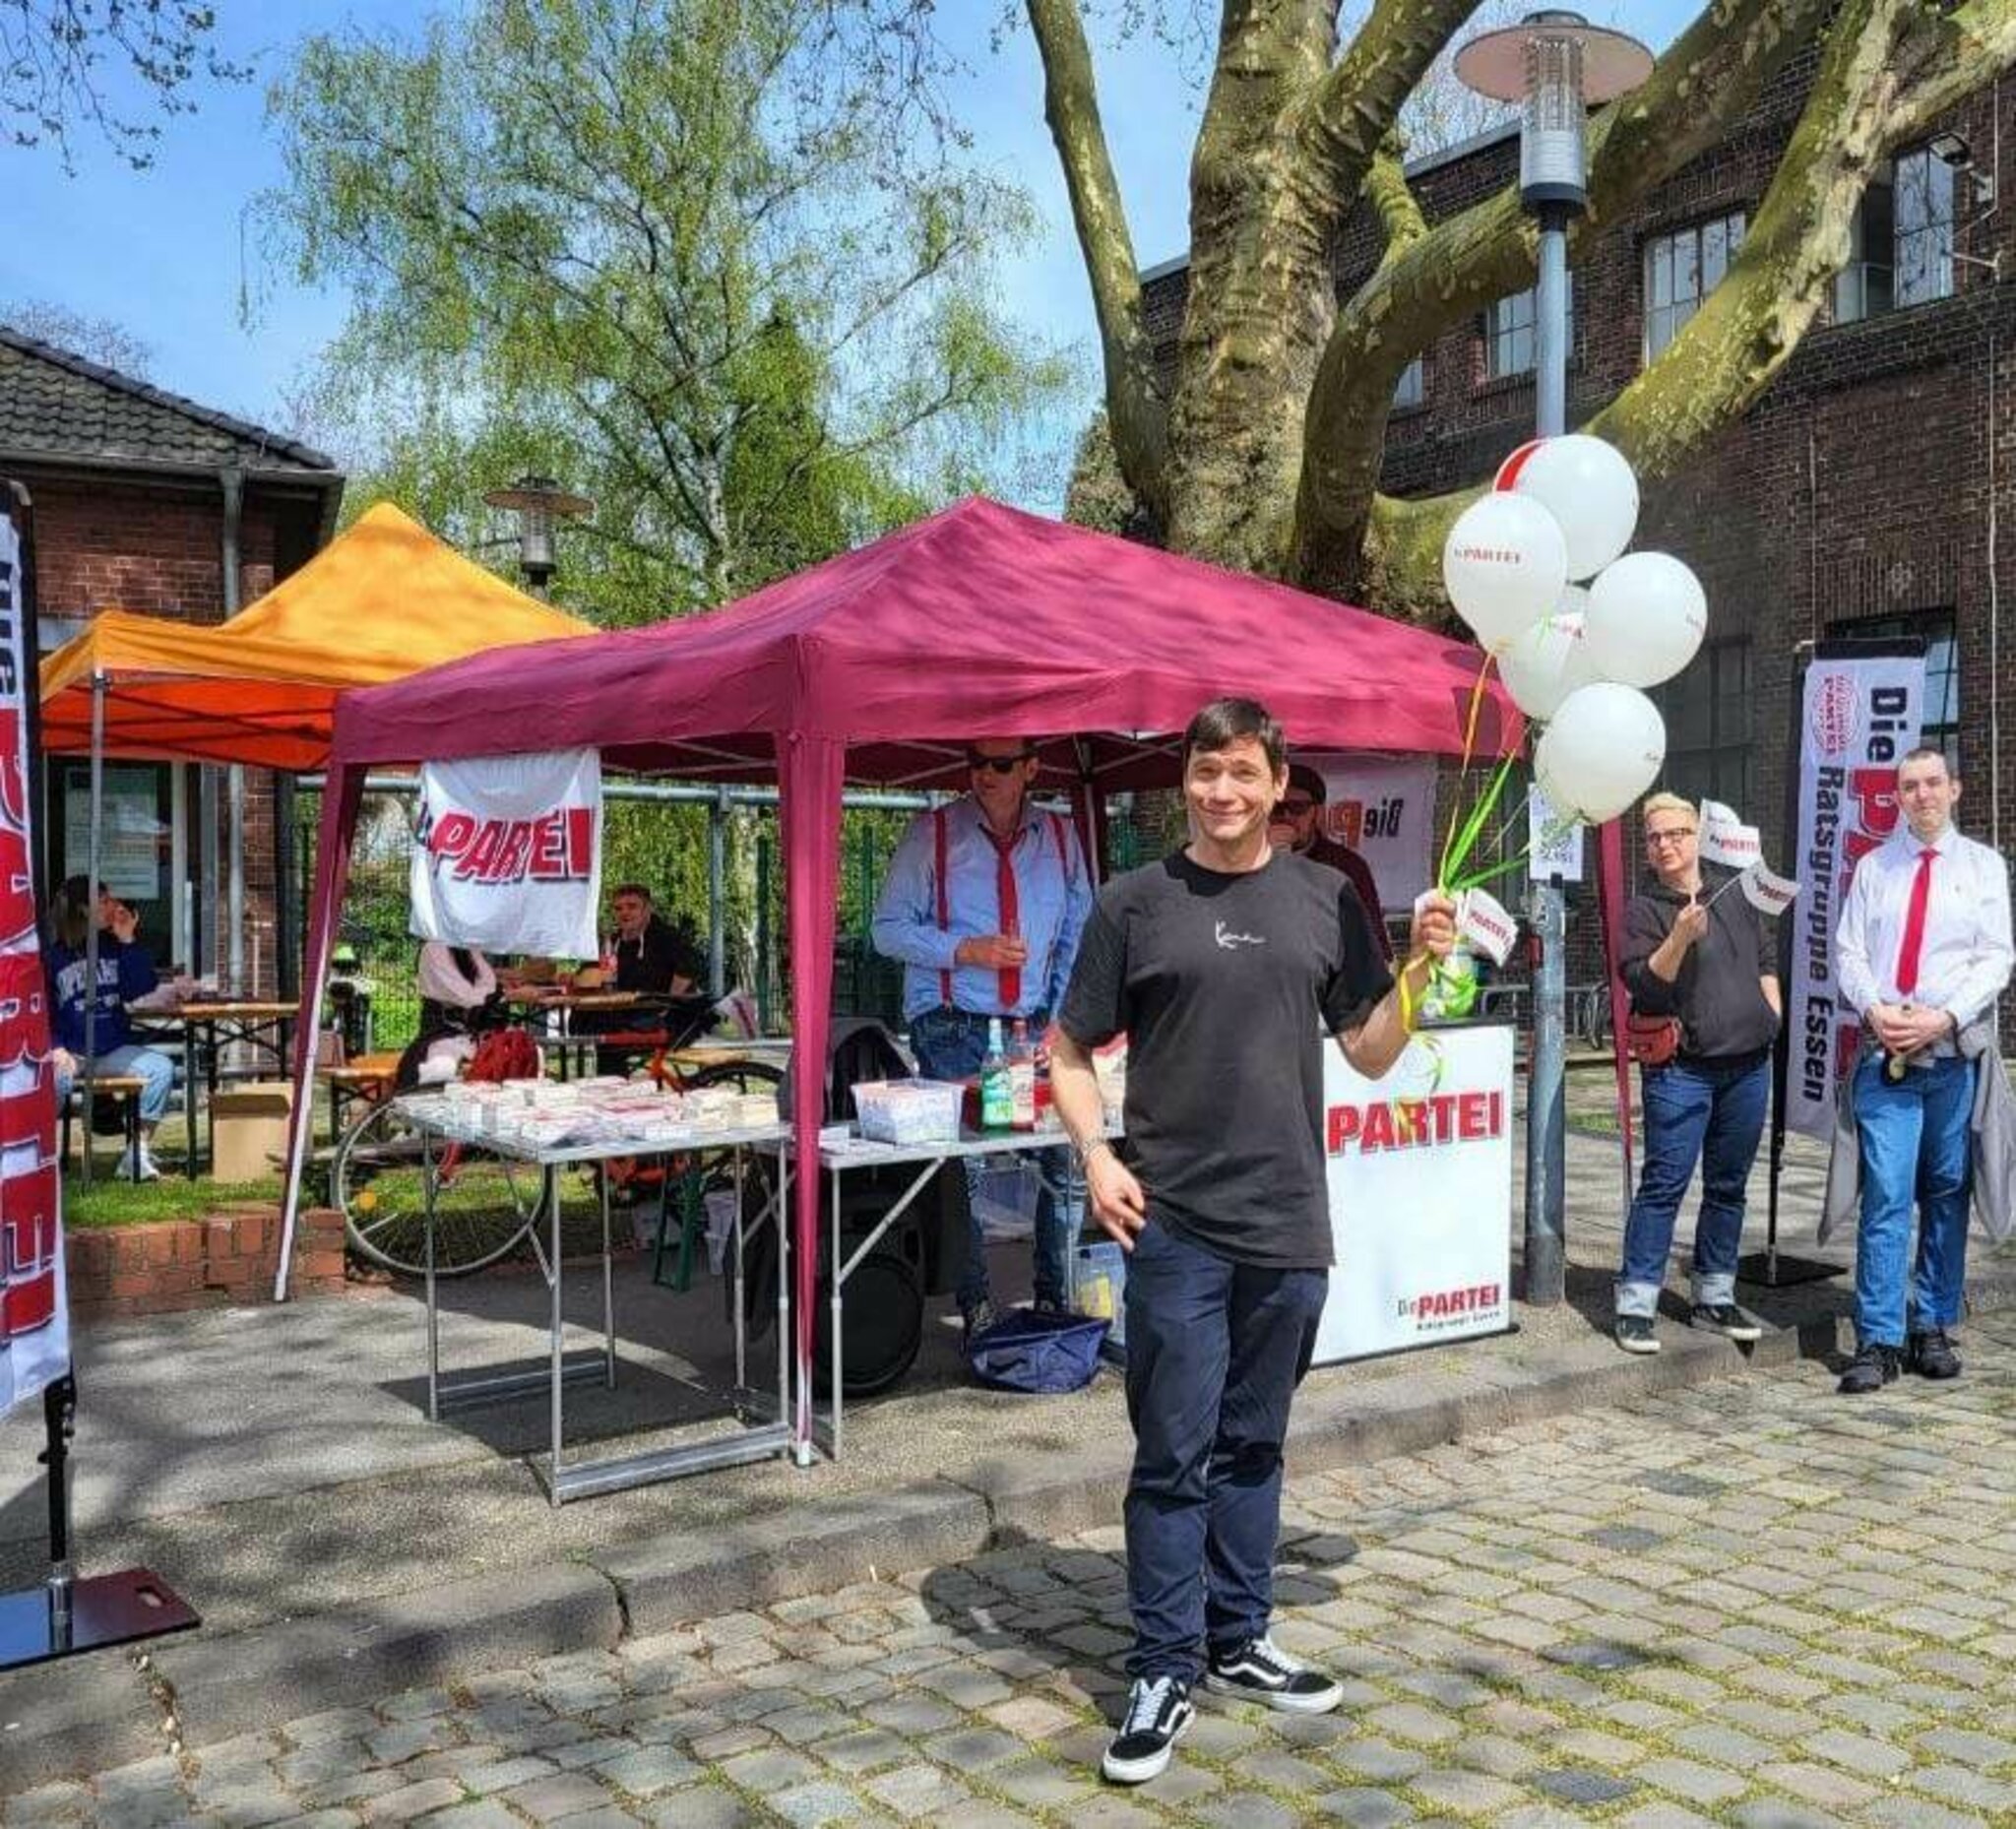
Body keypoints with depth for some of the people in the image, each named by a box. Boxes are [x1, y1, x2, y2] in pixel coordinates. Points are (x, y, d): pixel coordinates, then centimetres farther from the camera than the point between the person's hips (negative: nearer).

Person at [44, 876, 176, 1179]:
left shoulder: (114, 946, 11)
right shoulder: (51, 954, 0)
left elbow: (142, 989, 0)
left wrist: (128, 942, -5)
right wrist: (56, 1049, -18)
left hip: (114, 1050, 4)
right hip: (70, 1052, -4)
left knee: (162, 1068, -20)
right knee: (54, 1078, -36)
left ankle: (138, 1152, -9)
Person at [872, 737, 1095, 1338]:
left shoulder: (1060, 837, 9)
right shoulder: (932, 834, -1)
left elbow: (1078, 934, 13)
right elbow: (889, 928, -2)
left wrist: (1063, 1018, 2)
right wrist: (966, 951, -15)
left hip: (1034, 1028, 3)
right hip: (952, 1027, -3)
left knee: (1065, 1155, -2)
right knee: (962, 1167, -5)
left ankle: (1055, 1302, 12)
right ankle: (976, 1309, 7)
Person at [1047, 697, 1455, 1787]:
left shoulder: (1325, 900, 6)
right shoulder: (1135, 903, -1)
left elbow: (1371, 1055, 9)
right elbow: (1069, 1053, 3)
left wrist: (1420, 970, -6)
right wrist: (1097, 1155, -12)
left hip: (1288, 1224, 3)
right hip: (1173, 1225, -3)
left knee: (1252, 1447, 15)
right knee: (1173, 1455, 2)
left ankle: (1238, 1641, 30)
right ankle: (1166, 1672, 14)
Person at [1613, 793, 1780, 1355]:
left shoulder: (1735, 896, 14)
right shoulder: (1644, 910, -3)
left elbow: (1767, 958, 24)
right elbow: (1643, 984, -14)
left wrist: (1772, 1013, 13)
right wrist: (1681, 936, -26)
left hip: (1749, 1064, 6)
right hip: (1682, 1070, -5)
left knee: (1728, 1185, 11)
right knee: (1664, 1184, -8)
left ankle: (1714, 1298, 22)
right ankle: (1635, 1307, -3)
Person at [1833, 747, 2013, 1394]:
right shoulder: (1873, 867, 10)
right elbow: (1849, 952, 7)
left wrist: (1944, 1017, -13)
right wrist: (1875, 1009, -11)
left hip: (1956, 1054, 1)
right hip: (1884, 1053, 0)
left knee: (1947, 1193, 7)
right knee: (1885, 1195, -7)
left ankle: (1932, 1327, 18)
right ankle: (1878, 1340, -5)